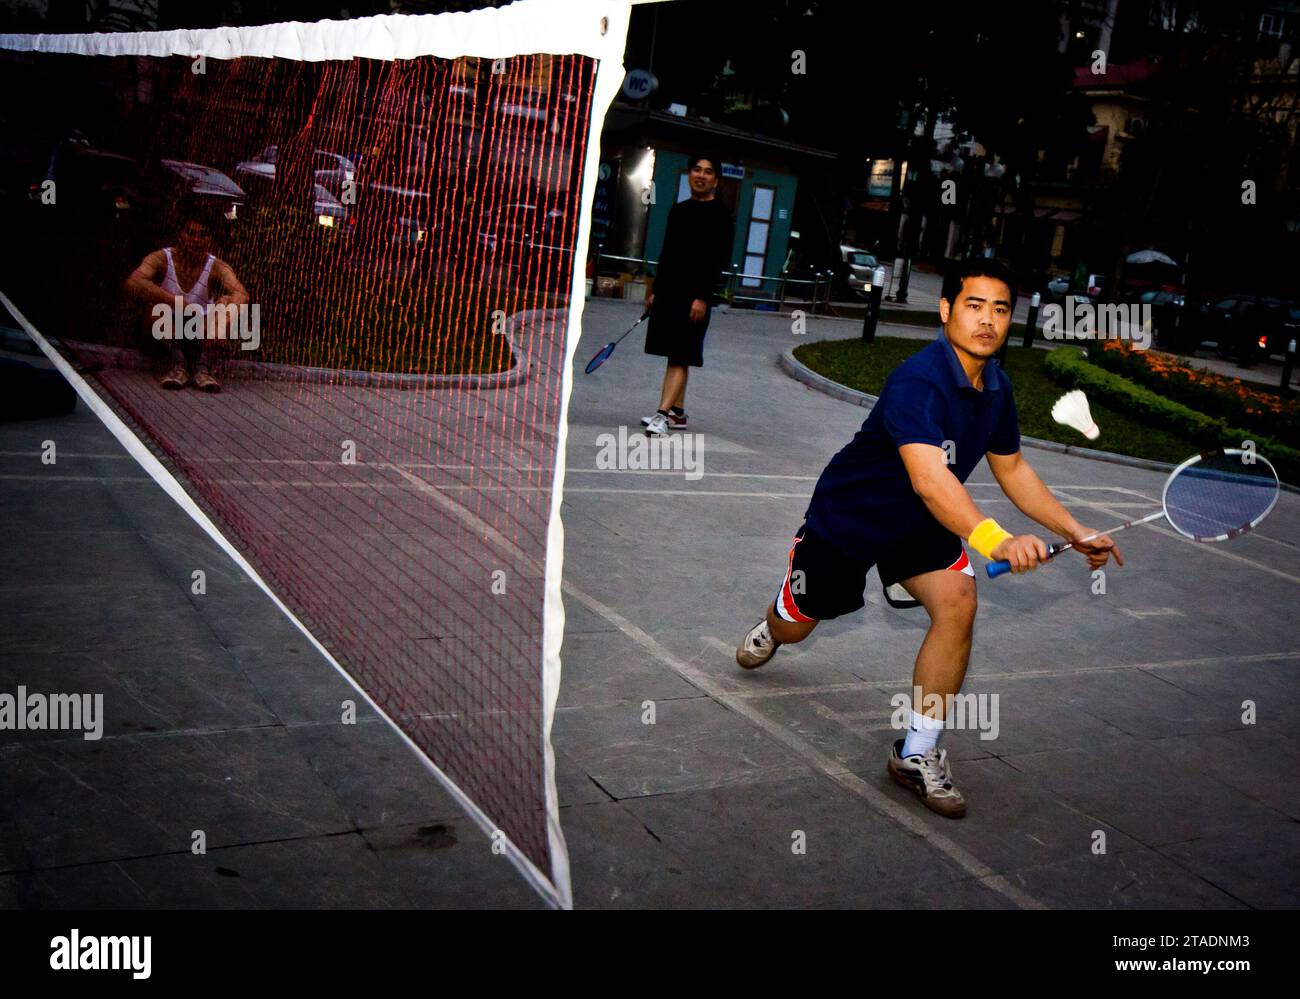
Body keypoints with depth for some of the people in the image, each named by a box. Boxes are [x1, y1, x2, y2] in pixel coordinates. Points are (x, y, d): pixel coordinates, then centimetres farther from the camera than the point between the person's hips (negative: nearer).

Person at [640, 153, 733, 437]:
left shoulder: (719, 214, -6)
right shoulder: (679, 210, 15)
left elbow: (718, 259, -12)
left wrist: (702, 297, -19)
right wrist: (656, 291, 19)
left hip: (694, 296, -7)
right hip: (668, 291, 7)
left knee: (680, 357, -11)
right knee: (673, 355, 11)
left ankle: (662, 414, -17)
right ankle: (677, 412, 20)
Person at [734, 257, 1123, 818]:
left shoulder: (996, 386, -7)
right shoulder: (916, 382, -34)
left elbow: (1010, 468, 9)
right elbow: (928, 478, -49)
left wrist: (1075, 531, 3)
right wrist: (994, 540, -63)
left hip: (923, 525, 5)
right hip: (847, 515, -5)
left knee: (957, 601, -23)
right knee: (795, 627, 13)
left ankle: (917, 754, -10)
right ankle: (770, 626, 57)